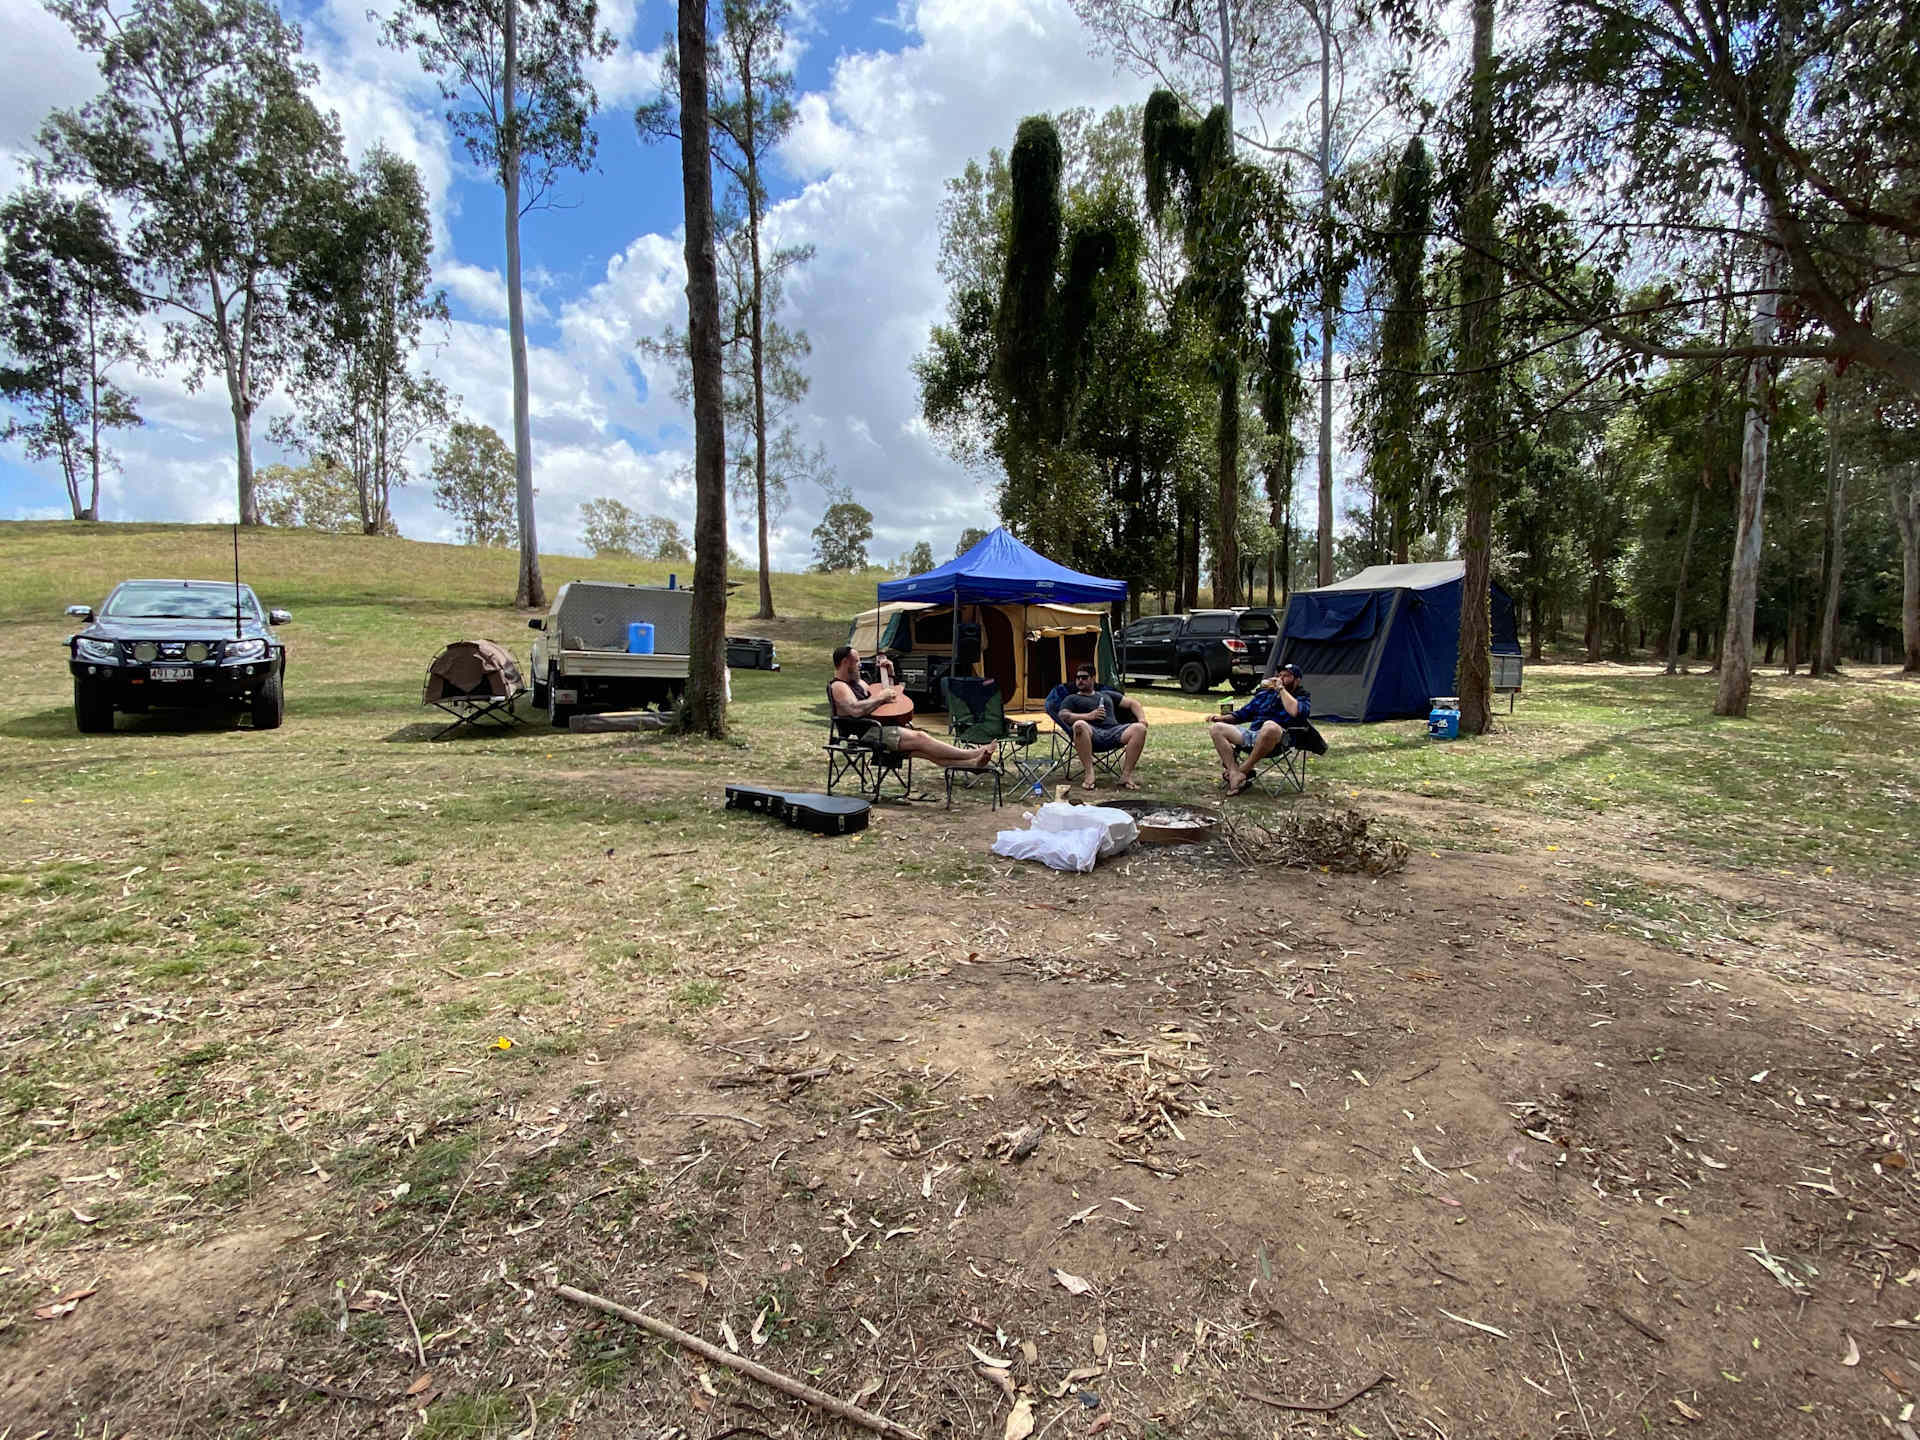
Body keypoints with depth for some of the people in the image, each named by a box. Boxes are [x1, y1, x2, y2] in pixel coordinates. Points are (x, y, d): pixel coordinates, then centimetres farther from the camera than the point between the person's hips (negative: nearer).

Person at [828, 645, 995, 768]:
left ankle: (972, 762, -23)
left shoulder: (857, 682, 24)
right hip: (864, 734, -10)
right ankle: (972, 754, -22)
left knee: (925, 751, -10)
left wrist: (889, 674, 20)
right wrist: (881, 697, -15)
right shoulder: (838, 686, -7)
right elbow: (856, 710, -25)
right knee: (919, 738, -20)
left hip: (876, 727, 10)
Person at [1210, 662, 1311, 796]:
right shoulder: (1264, 693, 24)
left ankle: (1243, 771, -27)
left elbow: (1295, 711, -18)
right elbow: (1242, 714, 28)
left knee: (1270, 726, -41)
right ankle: (1235, 774, -27)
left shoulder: (1303, 698, 9)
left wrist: (1281, 689, -7)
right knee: (1216, 728, -9)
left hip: (1277, 741, -6)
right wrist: (1220, 718, 12)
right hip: (1251, 734, 6)